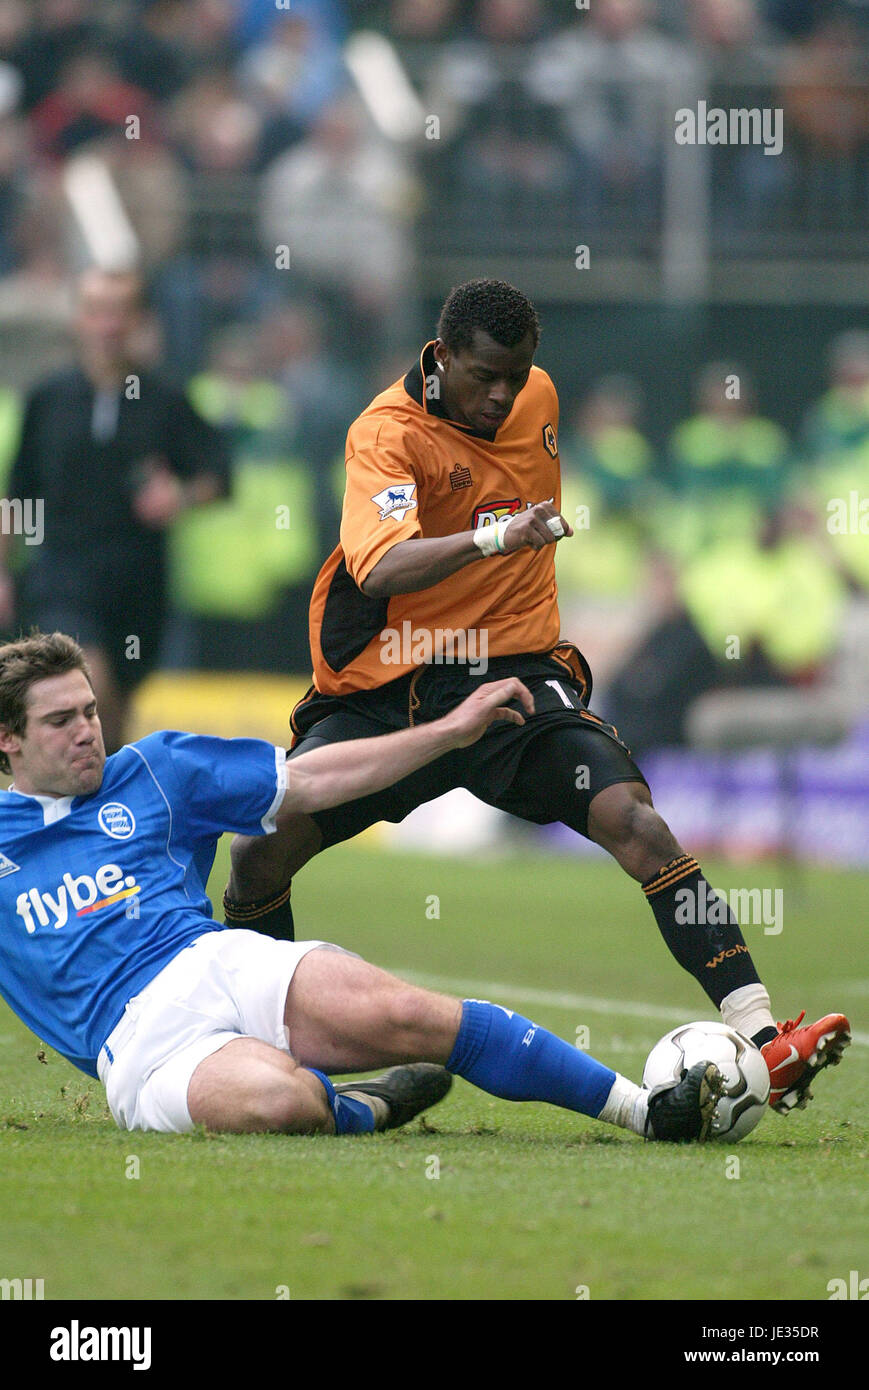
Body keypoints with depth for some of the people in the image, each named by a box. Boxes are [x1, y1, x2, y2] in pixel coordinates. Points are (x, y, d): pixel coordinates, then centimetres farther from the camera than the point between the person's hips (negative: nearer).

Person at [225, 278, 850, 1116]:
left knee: (634, 820, -22)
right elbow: (381, 569, -34)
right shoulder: (388, 433, -15)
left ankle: (760, 1038, -28)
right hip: (386, 690, -2)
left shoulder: (538, 396, 4)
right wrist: (490, 540, -48)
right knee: (260, 852, -17)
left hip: (514, 670, 2)